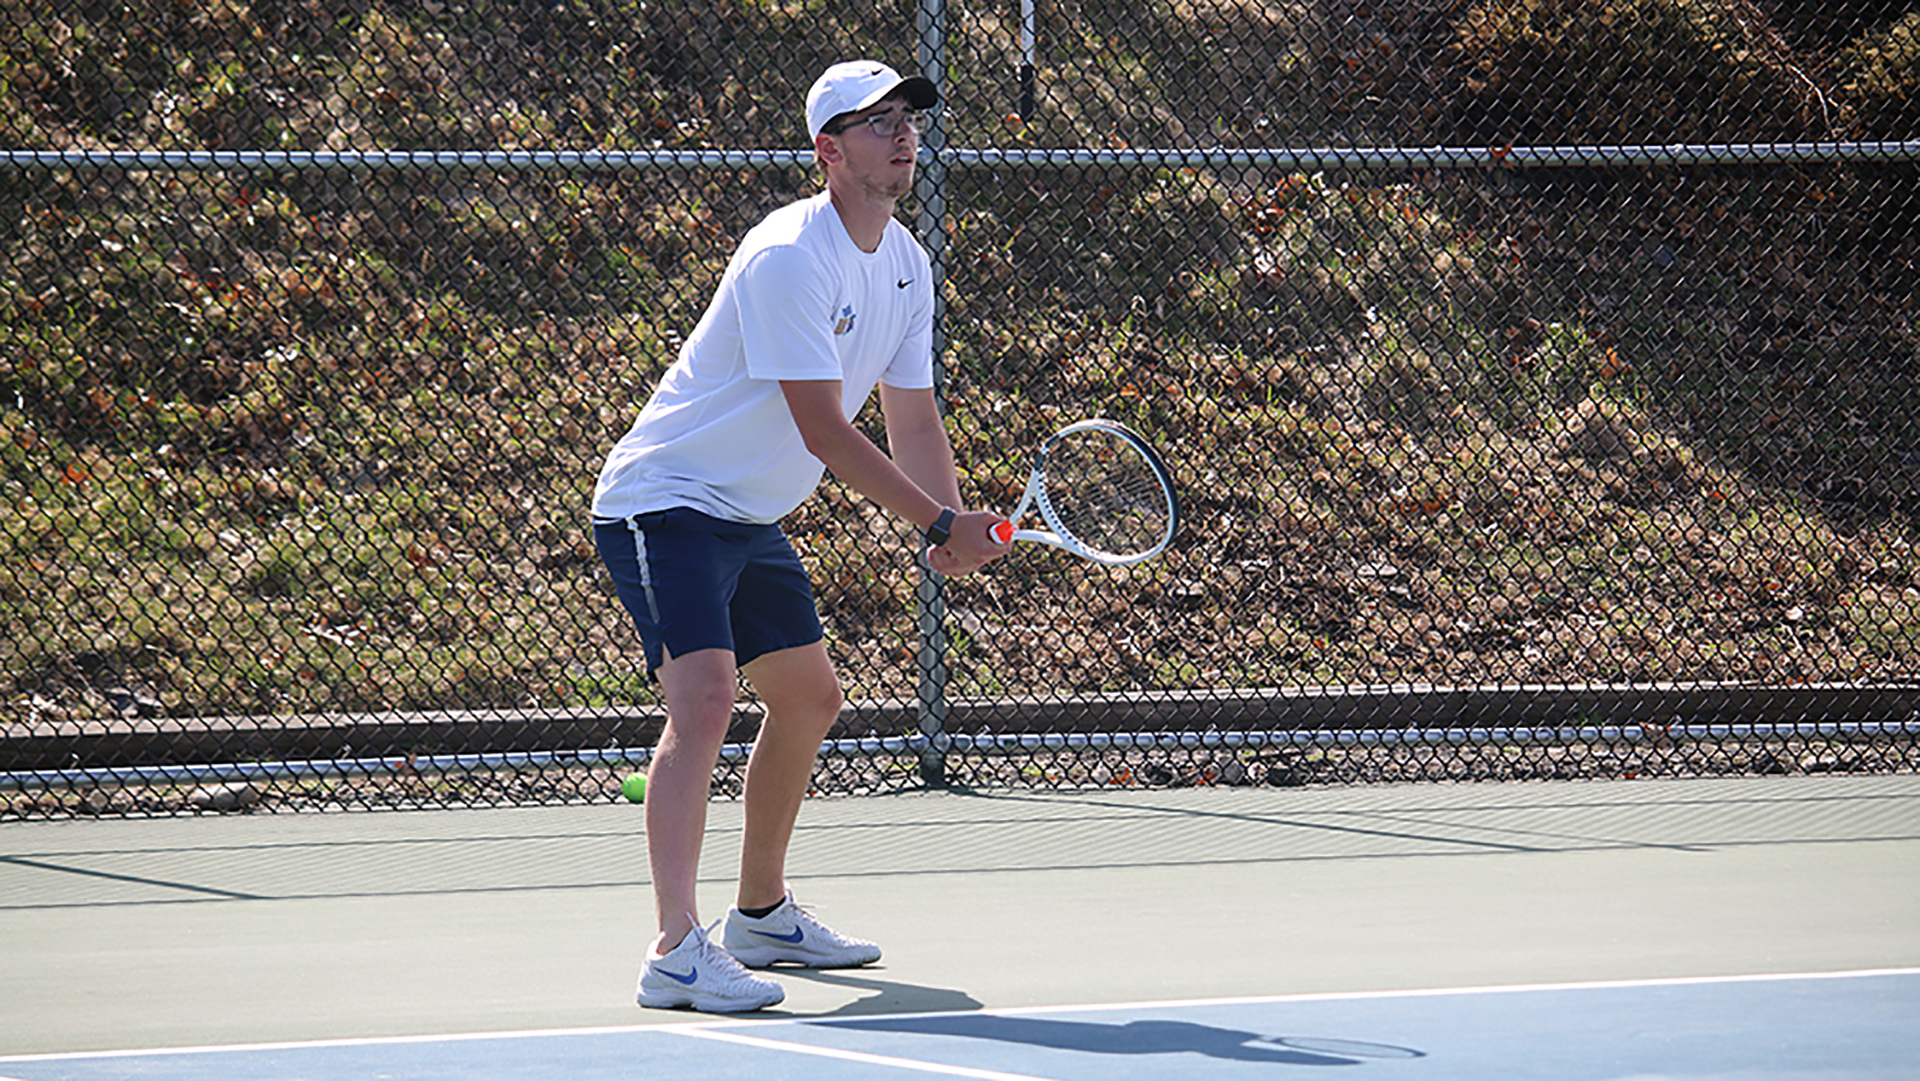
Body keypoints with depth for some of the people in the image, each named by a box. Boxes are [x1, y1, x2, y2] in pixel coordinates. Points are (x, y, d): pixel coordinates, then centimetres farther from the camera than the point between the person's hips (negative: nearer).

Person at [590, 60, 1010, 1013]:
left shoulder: (905, 266, 6)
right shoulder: (789, 256, -24)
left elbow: (913, 418, 9)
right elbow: (823, 432, -26)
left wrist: (953, 529, -9)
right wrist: (940, 521, -24)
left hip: (750, 520, 10)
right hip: (664, 501, -10)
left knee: (810, 696, 20)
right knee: (705, 693, -26)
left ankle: (761, 913, 38)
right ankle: (677, 951, -35)